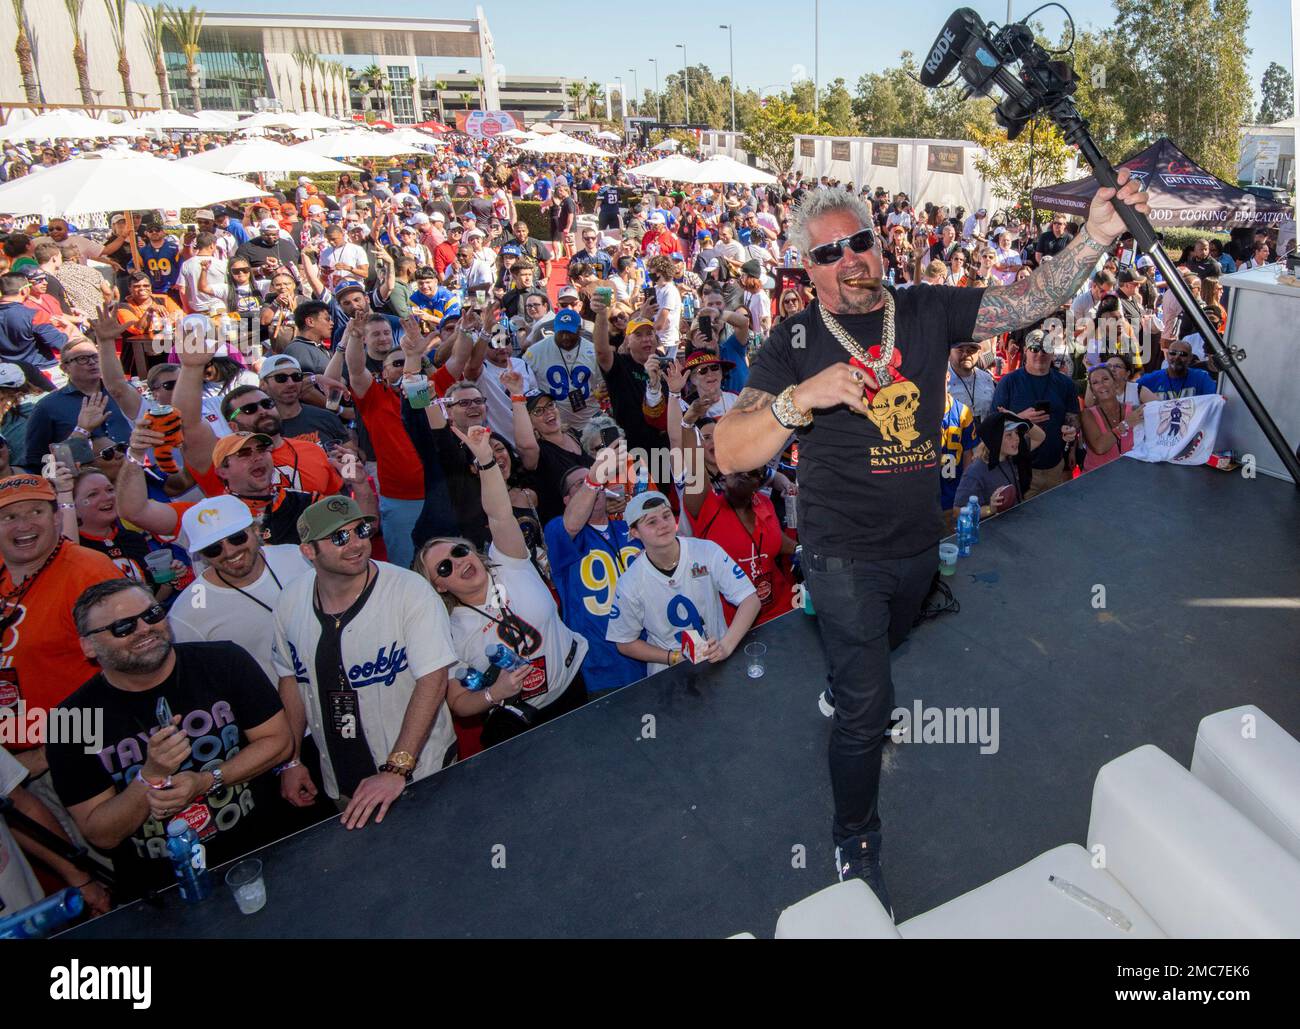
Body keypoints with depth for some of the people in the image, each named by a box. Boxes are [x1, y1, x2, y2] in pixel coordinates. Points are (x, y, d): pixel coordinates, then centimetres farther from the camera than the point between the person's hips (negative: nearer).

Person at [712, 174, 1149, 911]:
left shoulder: (929, 312, -3)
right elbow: (731, 454, -21)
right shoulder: (794, 343, -13)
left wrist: (1097, 236, -24)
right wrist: (801, 399, -36)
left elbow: (1033, 300, -8)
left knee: (883, 655, 29)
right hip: (845, 554, -4)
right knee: (866, 706, 0)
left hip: (919, 545, 4)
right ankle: (856, 842, 24)